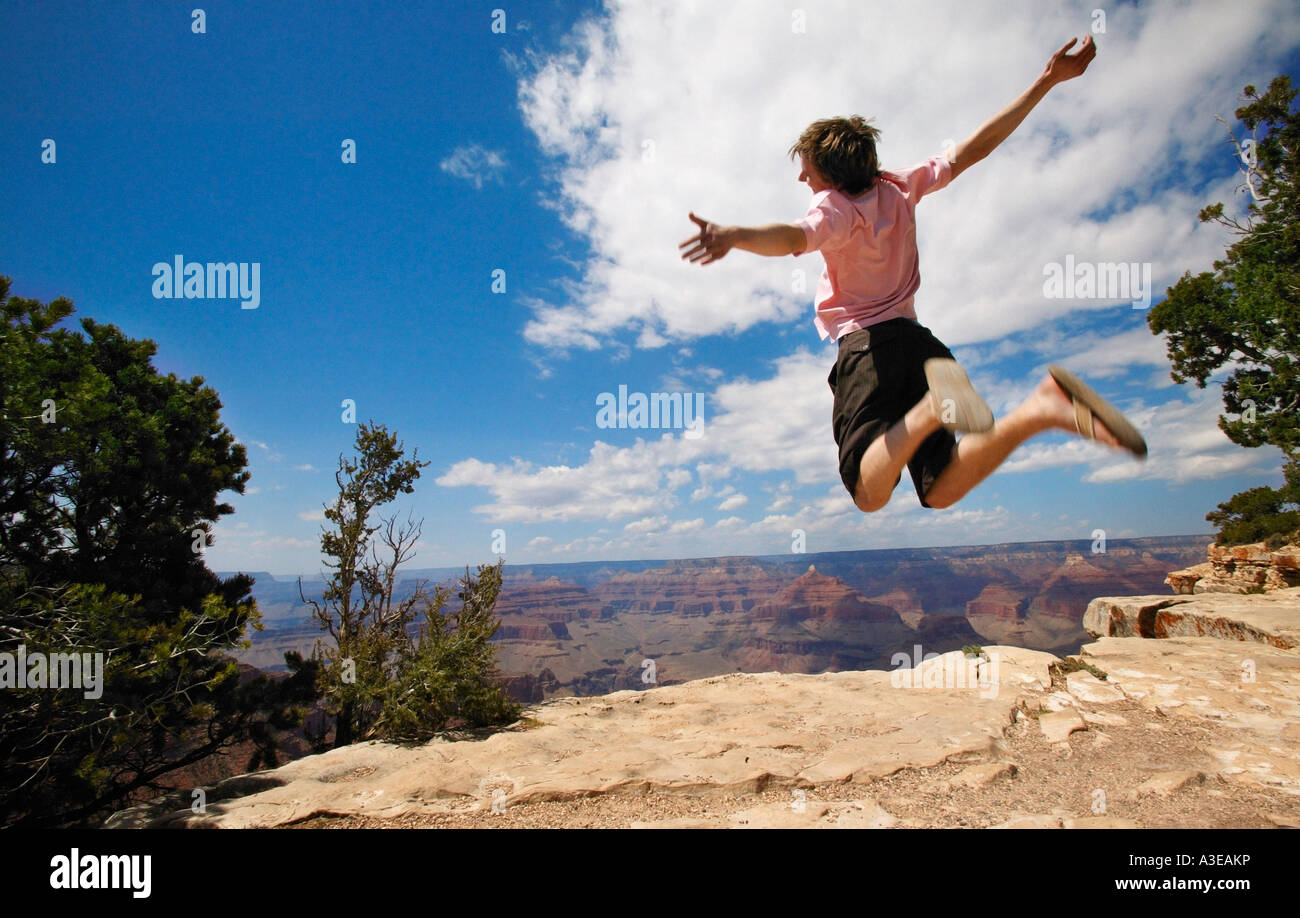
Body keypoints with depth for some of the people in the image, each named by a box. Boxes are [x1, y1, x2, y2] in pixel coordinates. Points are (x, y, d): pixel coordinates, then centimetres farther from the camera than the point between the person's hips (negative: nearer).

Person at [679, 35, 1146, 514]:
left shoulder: (836, 206, -6)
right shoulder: (902, 186, 13)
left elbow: (795, 236, -29)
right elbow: (976, 147, 18)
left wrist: (734, 236, -47)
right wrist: (1046, 80, 28)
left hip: (866, 346, -6)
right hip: (917, 340, 7)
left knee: (870, 496, -18)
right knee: (942, 491, -2)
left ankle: (932, 406, -42)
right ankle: (1039, 410, -24)